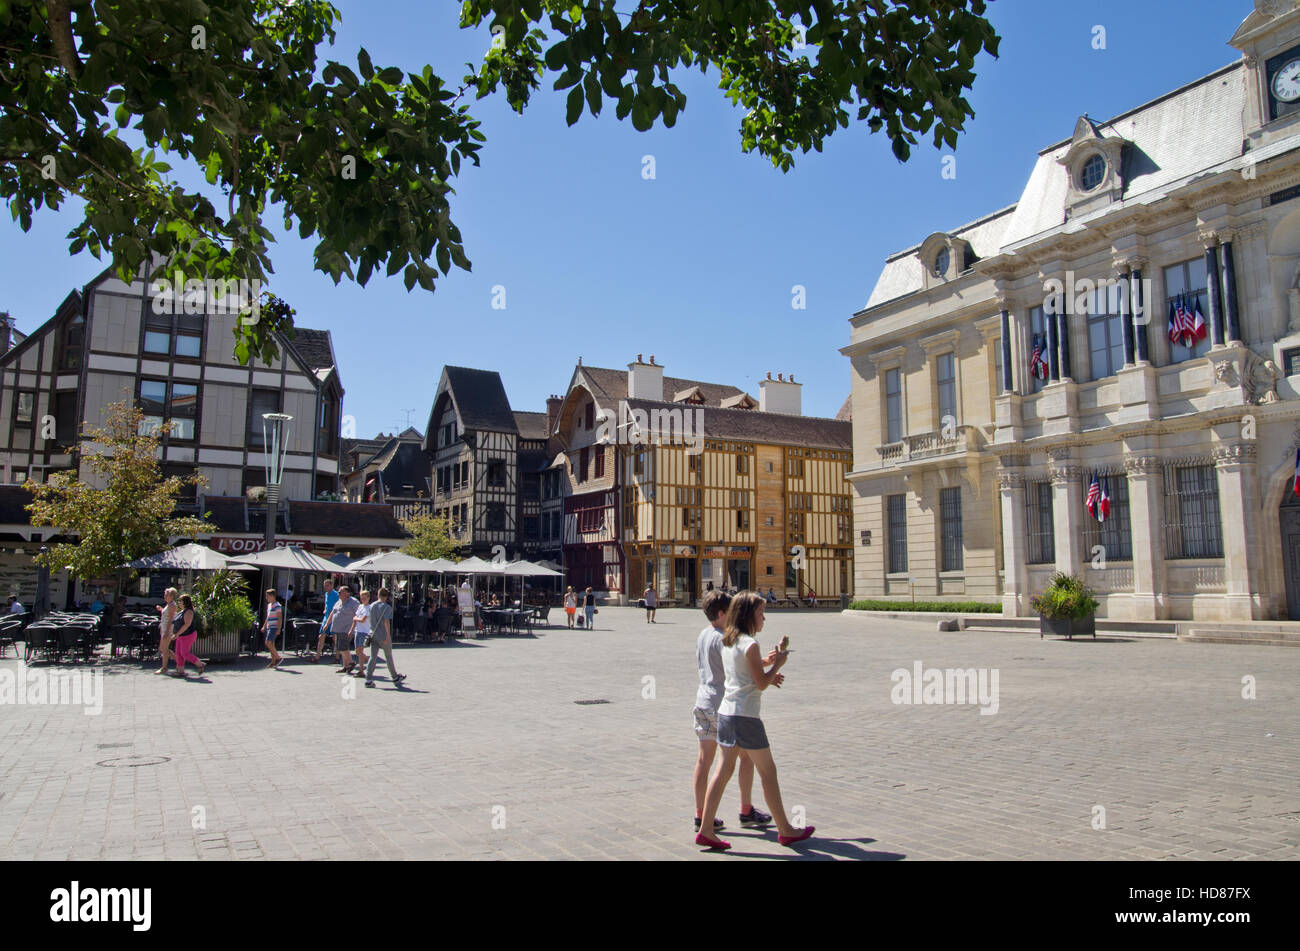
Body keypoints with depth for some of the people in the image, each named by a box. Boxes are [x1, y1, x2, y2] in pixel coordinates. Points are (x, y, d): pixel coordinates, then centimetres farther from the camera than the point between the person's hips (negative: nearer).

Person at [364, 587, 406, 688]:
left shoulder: (372, 606, 7)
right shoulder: (387, 607, -11)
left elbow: (371, 621, 16)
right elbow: (386, 621, -22)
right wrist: (388, 635, -22)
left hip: (373, 635, 5)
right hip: (383, 636, -5)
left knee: (373, 657, 3)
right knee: (389, 657, 9)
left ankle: (368, 679, -6)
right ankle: (395, 677, 23)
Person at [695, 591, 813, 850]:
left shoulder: (727, 642, 10)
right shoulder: (750, 644, -14)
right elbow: (761, 683, -13)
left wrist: (764, 663, 15)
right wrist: (778, 664, 0)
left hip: (725, 712, 8)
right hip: (745, 715, -8)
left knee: (724, 771, 9)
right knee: (768, 772, 5)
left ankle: (706, 830, 8)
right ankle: (785, 830, 17)